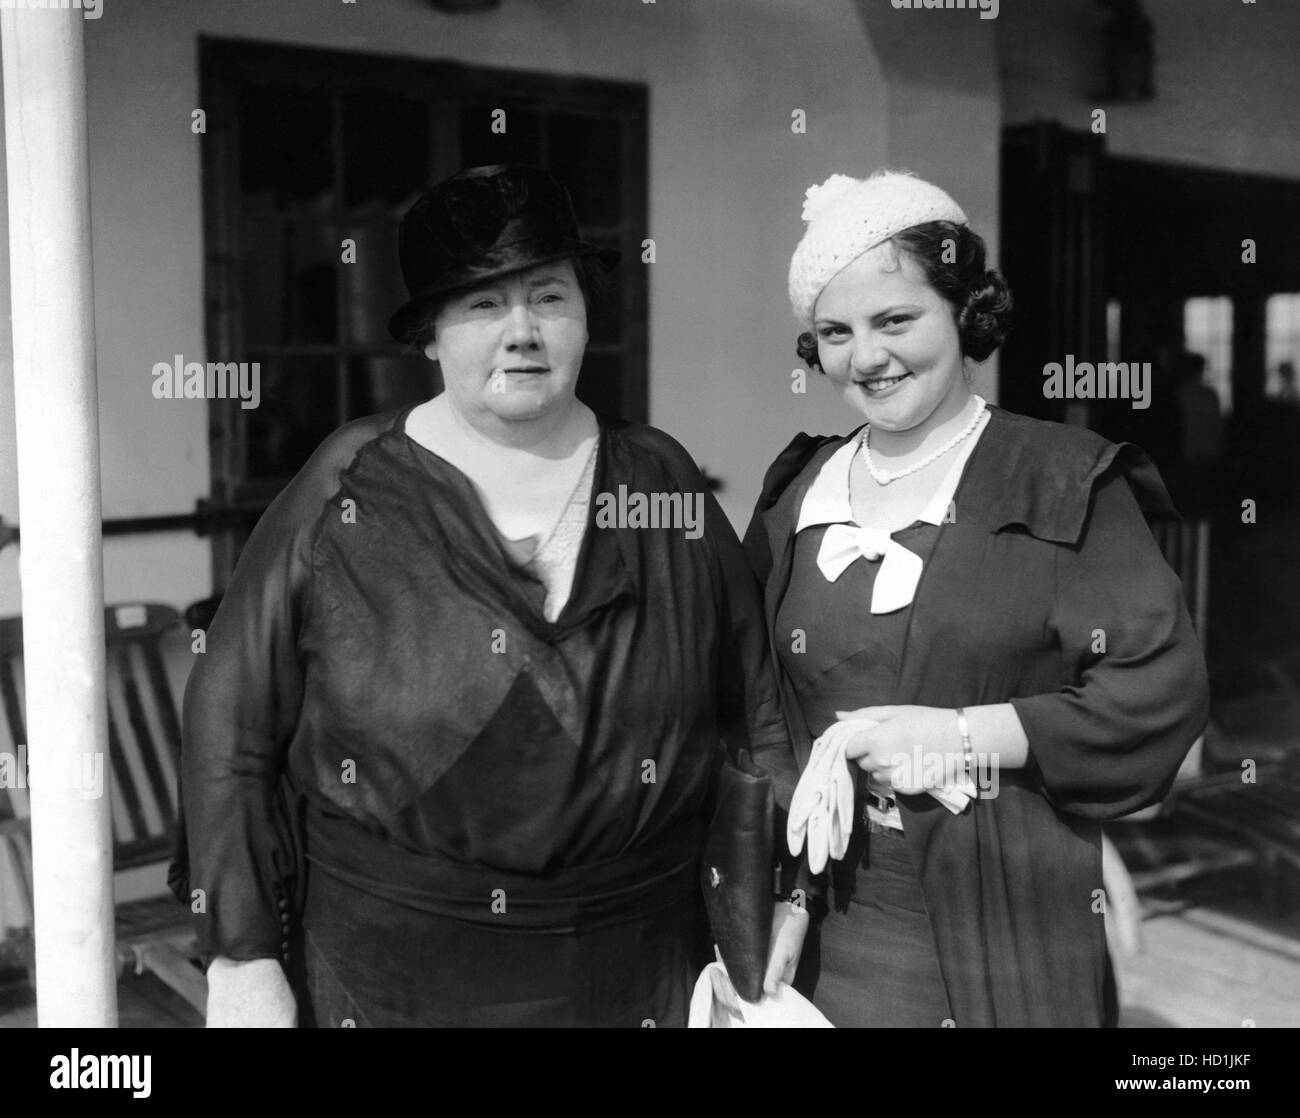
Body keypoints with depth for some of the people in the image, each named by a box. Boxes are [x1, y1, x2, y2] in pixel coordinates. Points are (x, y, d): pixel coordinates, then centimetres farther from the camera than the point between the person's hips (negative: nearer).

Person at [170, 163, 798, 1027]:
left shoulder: (663, 483, -2)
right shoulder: (349, 494, -8)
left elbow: (759, 716, 2)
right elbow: (232, 726, -5)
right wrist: (243, 960, -6)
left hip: (633, 976, 2)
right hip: (384, 974, -1)